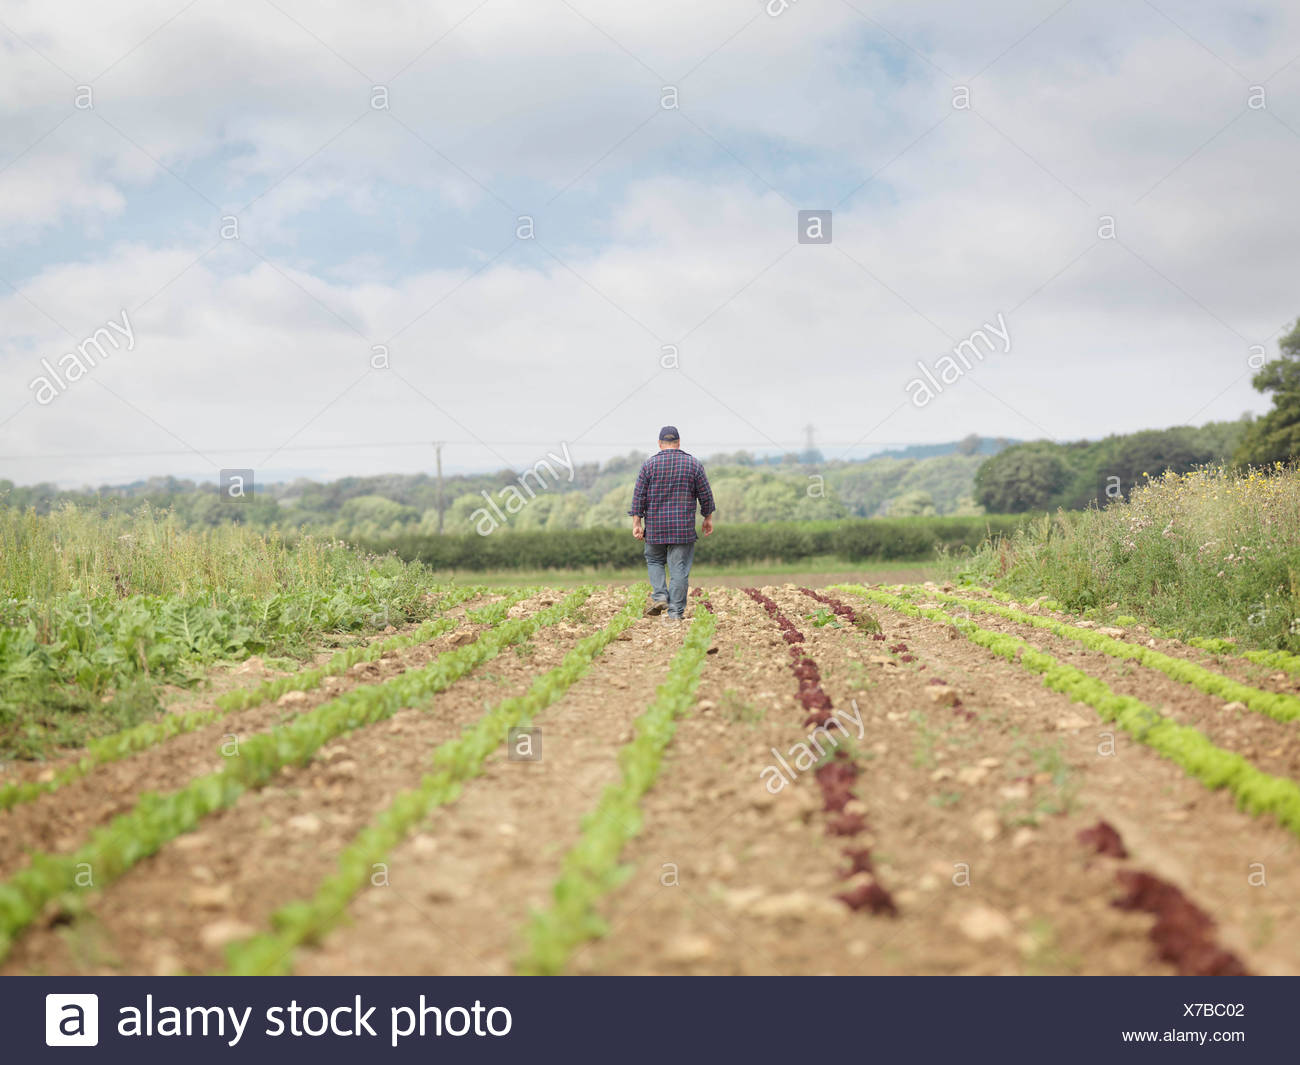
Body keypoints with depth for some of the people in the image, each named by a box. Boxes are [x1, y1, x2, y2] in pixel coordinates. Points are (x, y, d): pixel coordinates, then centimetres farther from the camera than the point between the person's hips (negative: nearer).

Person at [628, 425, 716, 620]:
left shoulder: (649, 464, -1)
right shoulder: (693, 463, 1)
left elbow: (639, 496, -2)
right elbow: (706, 495, 4)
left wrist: (637, 523, 2)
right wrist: (708, 518, 16)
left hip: (655, 526, 0)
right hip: (684, 527, 0)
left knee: (654, 560, 20)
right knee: (679, 569, 2)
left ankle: (659, 596, 1)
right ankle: (675, 612, 0)